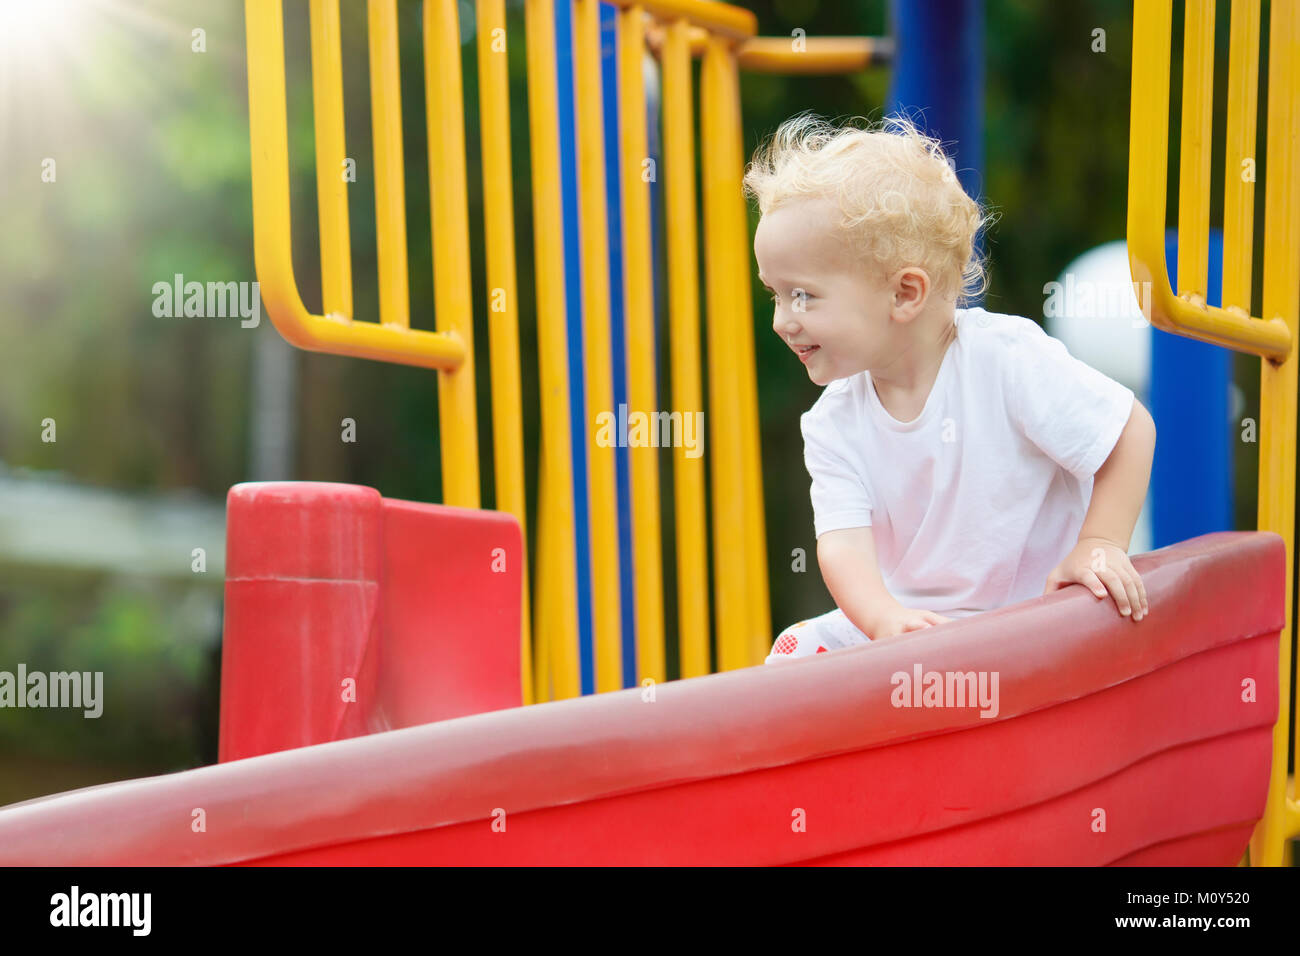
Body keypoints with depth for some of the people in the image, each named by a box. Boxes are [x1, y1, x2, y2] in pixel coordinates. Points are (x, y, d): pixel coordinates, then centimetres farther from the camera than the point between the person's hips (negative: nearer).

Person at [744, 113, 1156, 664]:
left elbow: (1132, 430, -9)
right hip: (907, 615, 5)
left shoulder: (1008, 360, -18)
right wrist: (883, 617, -36)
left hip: (1036, 614, -4)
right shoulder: (832, 426, -4)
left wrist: (1099, 546, -17)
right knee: (796, 650, -14)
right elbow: (843, 541, -15)